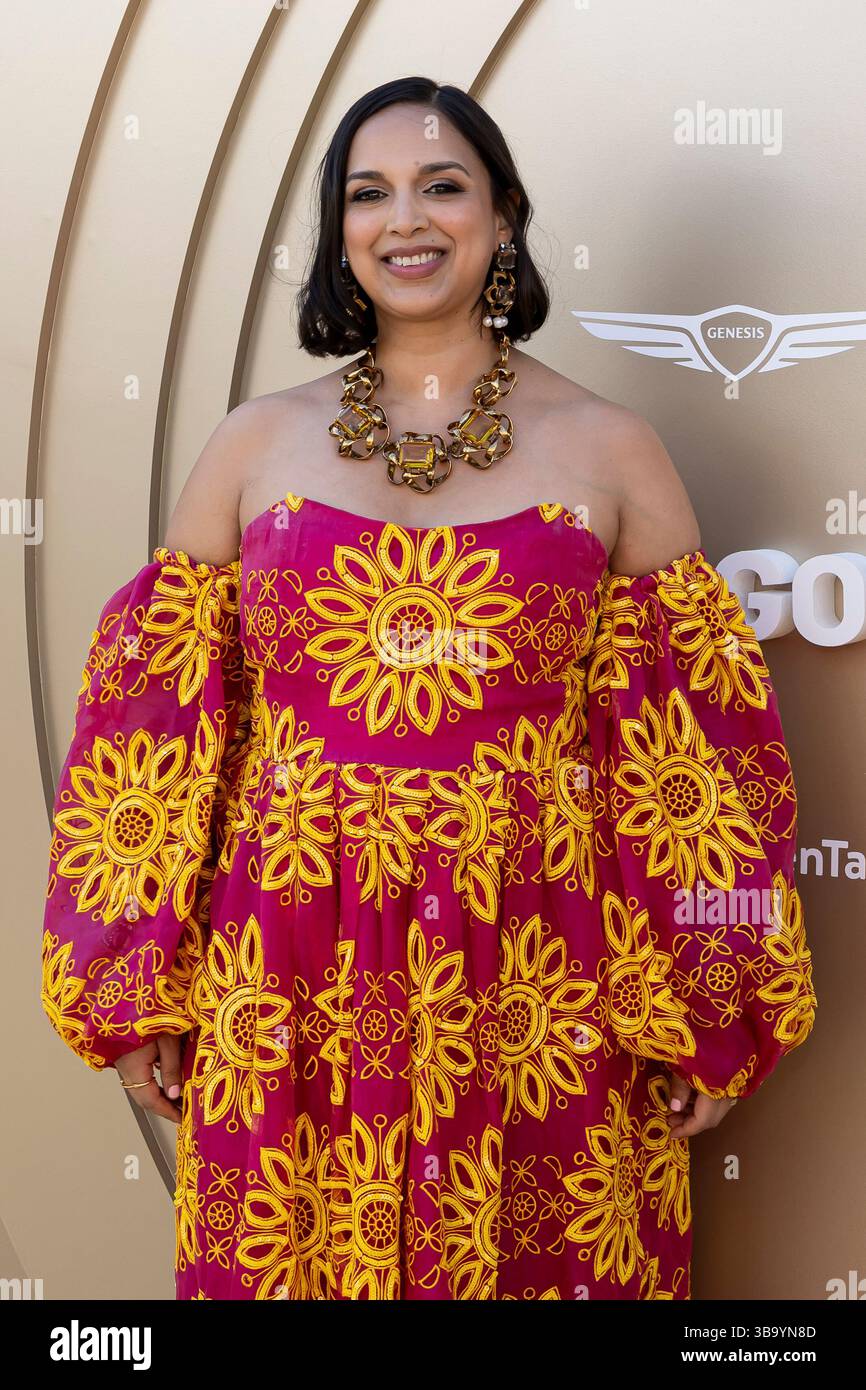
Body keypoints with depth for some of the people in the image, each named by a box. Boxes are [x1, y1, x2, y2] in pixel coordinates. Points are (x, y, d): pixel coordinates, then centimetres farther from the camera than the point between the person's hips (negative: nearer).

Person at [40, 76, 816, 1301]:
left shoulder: (611, 452, 2)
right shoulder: (257, 443, 5)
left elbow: (691, 741, 2)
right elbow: (159, 717, 5)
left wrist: (708, 1015, 0)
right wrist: (136, 996, 3)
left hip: (537, 989, -1)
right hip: (287, 990, 1)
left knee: (537, 1263, 12)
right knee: (293, 1260, 14)